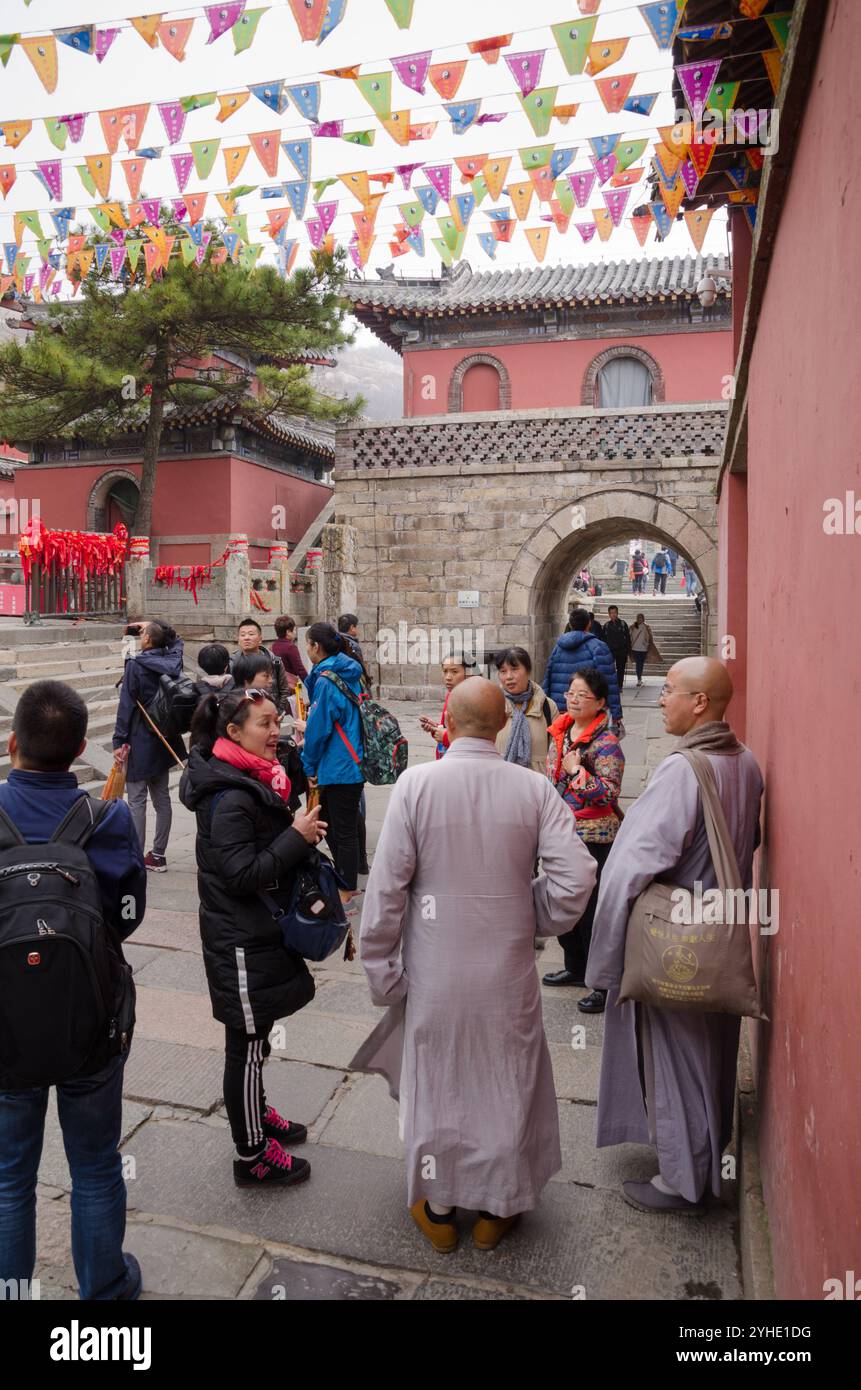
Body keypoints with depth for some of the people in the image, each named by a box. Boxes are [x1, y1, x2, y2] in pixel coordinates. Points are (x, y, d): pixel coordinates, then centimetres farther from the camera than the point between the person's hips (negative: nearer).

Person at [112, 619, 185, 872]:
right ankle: (158, 855, 18)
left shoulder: (135, 665, -13)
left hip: (140, 739, -6)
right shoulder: (171, 661, 2)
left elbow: (126, 705, -15)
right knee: (161, 797, 11)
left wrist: (119, 741, -12)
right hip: (164, 737, 6)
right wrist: (151, 626, 24)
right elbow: (176, 641, 26)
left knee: (137, 800, -2)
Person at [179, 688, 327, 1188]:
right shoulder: (230, 799, -24)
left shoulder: (255, 780, 7)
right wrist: (297, 837, -24)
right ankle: (252, 1155, 21)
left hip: (260, 929, 9)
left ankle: (257, 1113, 43)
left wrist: (302, 830, 2)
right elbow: (242, 873, -25)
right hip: (241, 940, -9)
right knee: (249, 1043, 5)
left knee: (256, 1034, 24)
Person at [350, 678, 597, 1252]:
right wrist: (537, 921, 4)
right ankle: (496, 1207, 39)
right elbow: (576, 876, -14)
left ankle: (438, 1209, 38)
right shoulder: (534, 787, -10)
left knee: (436, 1082, 19)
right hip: (508, 969, 1)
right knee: (506, 1081, 20)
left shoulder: (416, 783, -15)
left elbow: (387, 887, -14)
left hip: (435, 971, -1)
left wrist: (382, 970, -3)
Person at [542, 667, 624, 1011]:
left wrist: (577, 771, -25)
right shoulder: (560, 730, 8)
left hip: (593, 839, -8)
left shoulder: (606, 744, -17)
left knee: (592, 911, -2)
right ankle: (576, 967, 38)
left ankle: (605, 984, 12)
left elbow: (610, 794, -24)